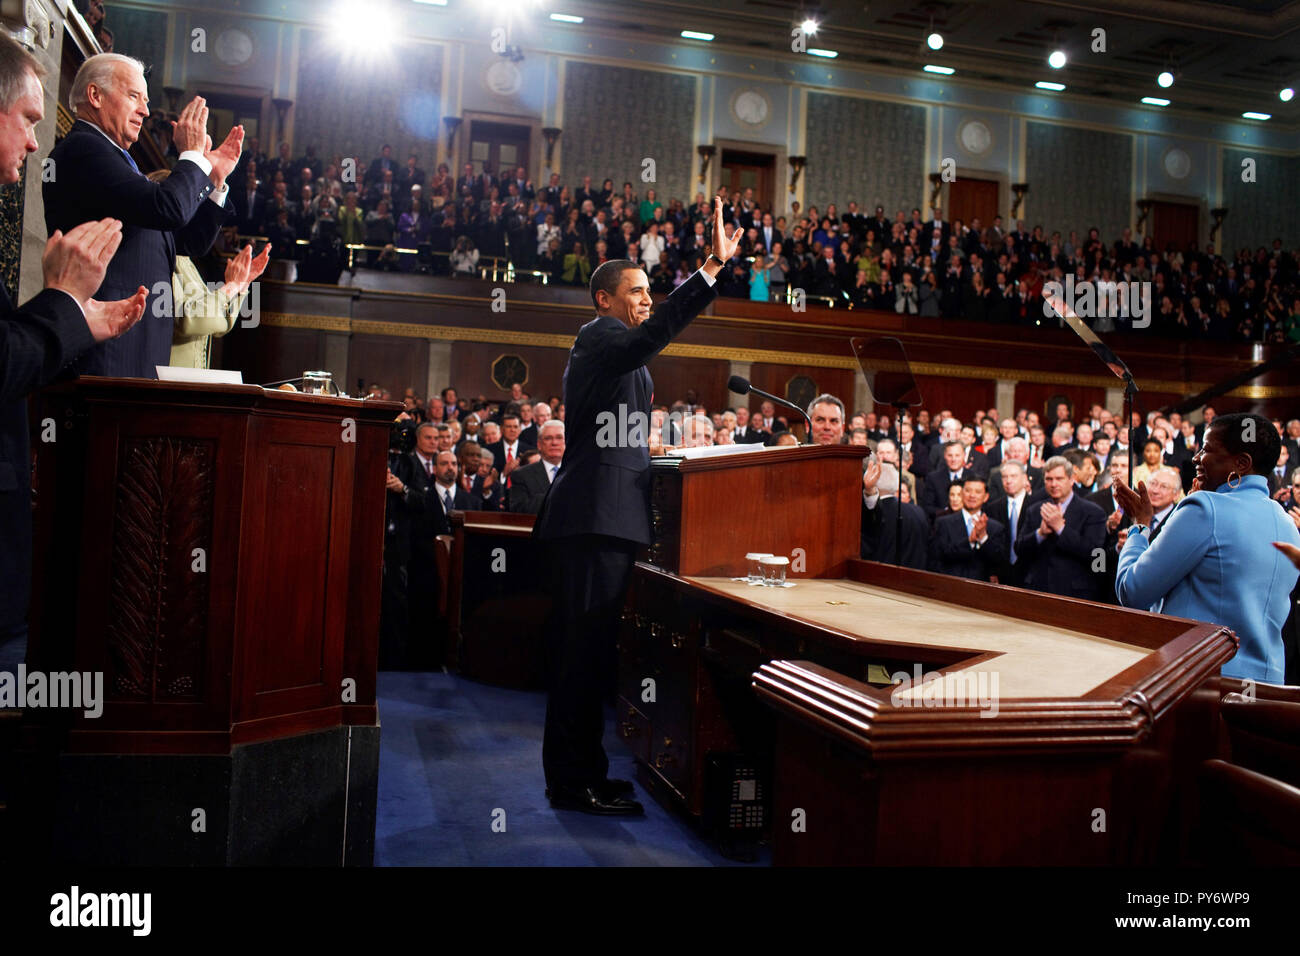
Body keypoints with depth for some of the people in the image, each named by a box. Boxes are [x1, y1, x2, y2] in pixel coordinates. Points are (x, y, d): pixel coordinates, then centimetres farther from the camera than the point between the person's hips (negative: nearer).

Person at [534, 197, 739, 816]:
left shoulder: (603, 346, 26)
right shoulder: (601, 336, -6)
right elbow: (653, 333, -29)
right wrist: (712, 266, -31)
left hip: (599, 516, 11)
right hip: (598, 516, -11)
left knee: (585, 647, 13)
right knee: (586, 646, -9)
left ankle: (574, 773, 21)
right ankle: (575, 781, -3)